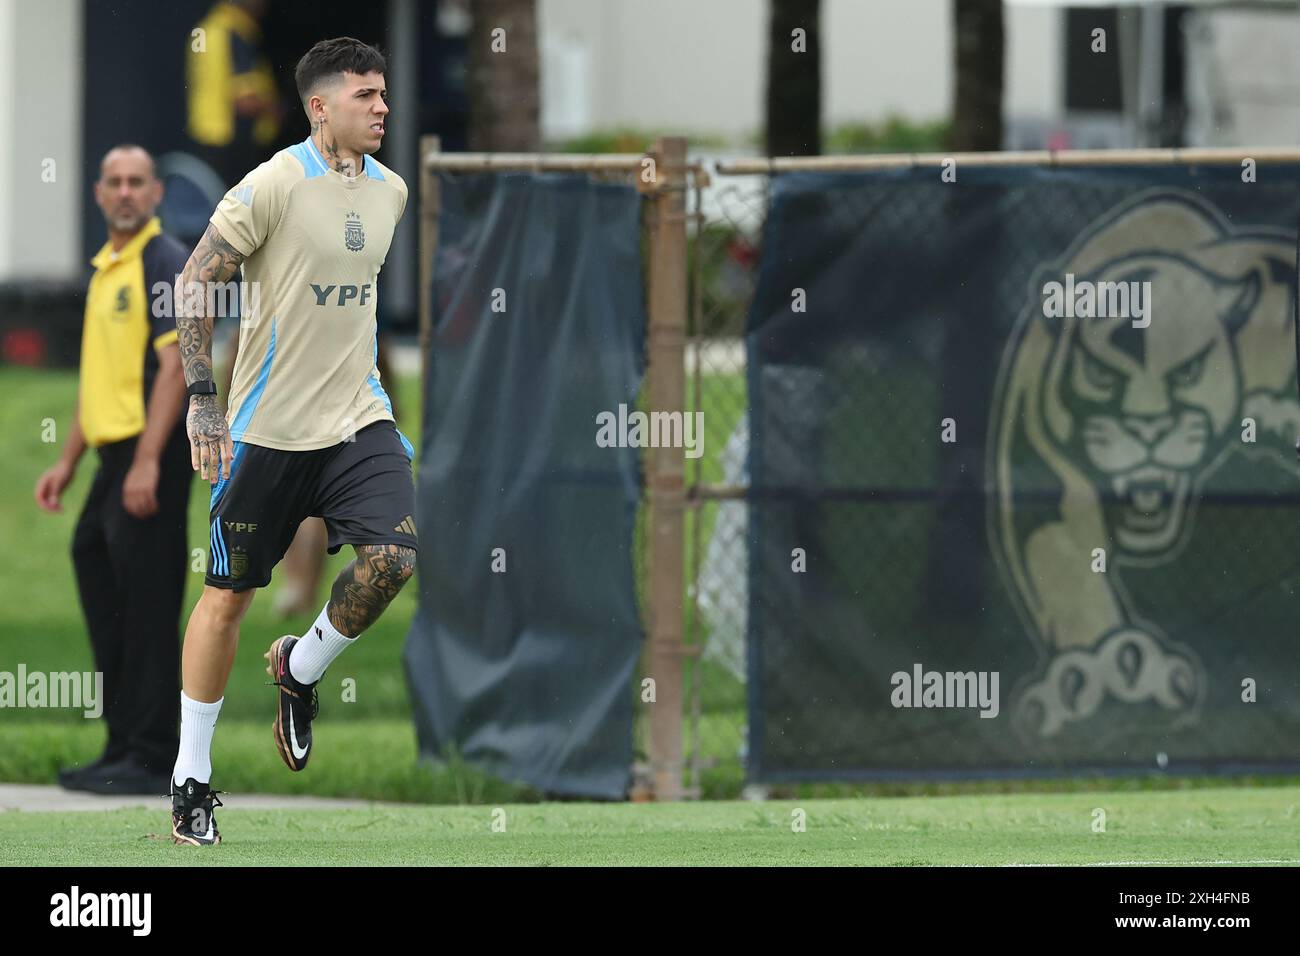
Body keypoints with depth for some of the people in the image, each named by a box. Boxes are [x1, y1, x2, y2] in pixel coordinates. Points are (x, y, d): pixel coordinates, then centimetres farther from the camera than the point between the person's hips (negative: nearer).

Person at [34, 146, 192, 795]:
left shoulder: (165, 264, -9)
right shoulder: (105, 268, 19)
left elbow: (174, 365, -16)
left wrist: (147, 462, -22)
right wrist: (68, 461, 23)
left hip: (153, 456, -10)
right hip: (114, 452, 10)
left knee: (146, 604, -9)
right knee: (94, 569, 11)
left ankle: (148, 758, -7)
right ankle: (123, 747, 18)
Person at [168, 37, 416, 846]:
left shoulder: (390, 190, 7)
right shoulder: (275, 185, -13)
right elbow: (196, 281, -10)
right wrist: (202, 399, -15)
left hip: (358, 416, 5)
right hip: (267, 426, -5)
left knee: (394, 554, -17)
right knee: (229, 595, 3)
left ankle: (301, 669, 12)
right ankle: (191, 782, 15)